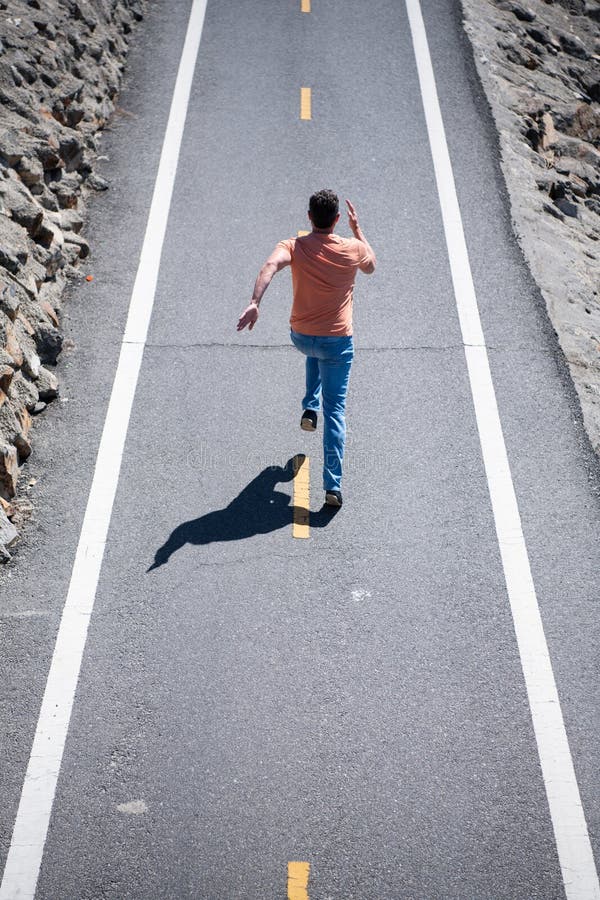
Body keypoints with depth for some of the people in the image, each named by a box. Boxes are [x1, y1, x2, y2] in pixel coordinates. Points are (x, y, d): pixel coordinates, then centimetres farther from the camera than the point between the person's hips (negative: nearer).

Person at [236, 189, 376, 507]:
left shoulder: (293, 247, -8)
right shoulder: (353, 248, -5)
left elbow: (270, 265, -29)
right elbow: (371, 267, 18)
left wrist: (255, 303, -40)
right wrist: (357, 229, 23)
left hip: (301, 336, 2)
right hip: (338, 341, -2)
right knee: (335, 411, 4)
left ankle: (310, 408, 28)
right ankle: (332, 485, -3)